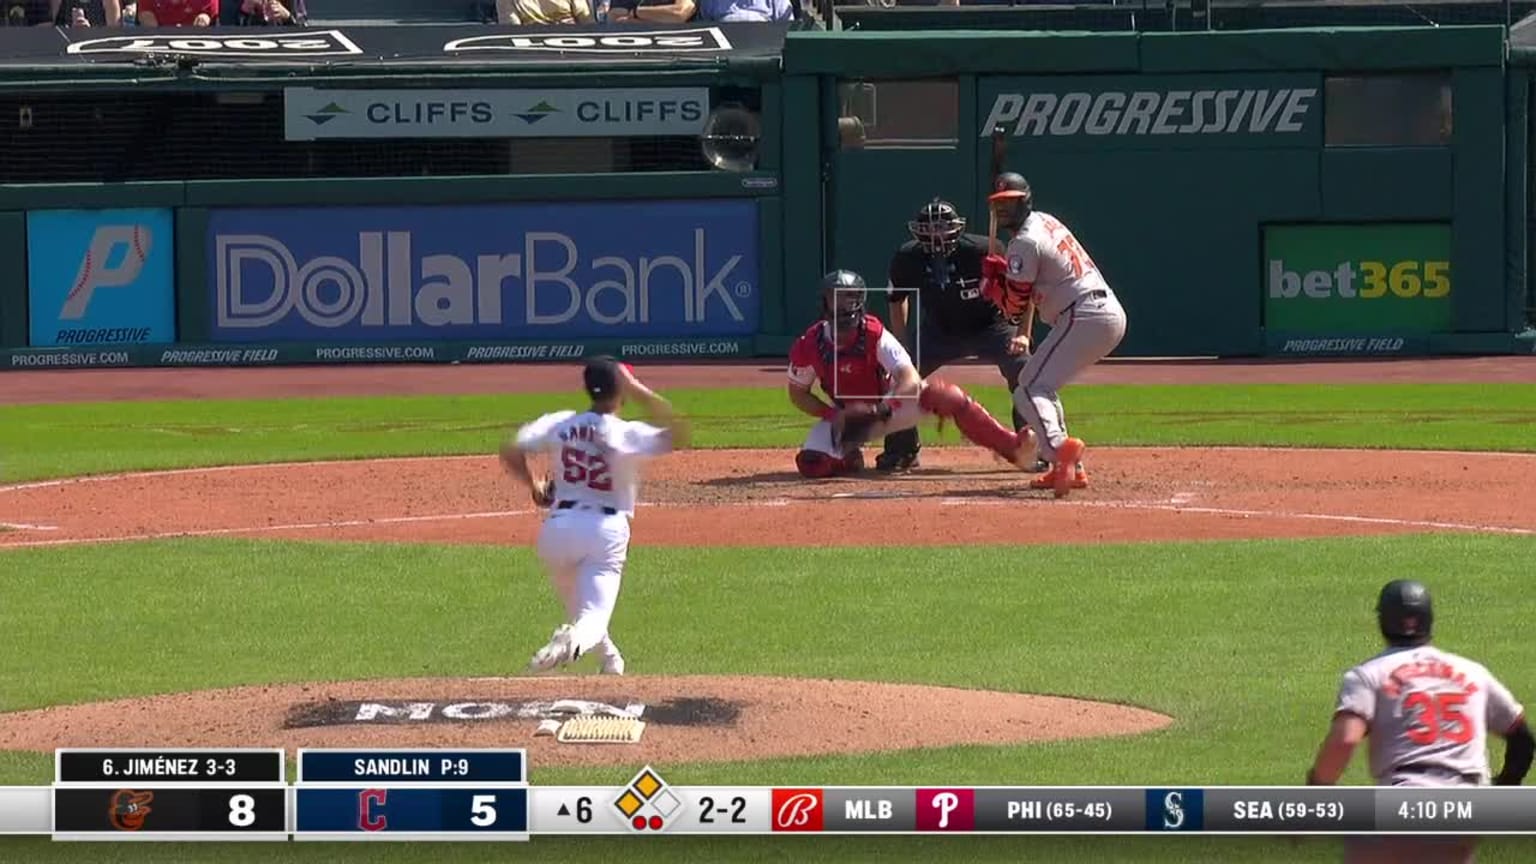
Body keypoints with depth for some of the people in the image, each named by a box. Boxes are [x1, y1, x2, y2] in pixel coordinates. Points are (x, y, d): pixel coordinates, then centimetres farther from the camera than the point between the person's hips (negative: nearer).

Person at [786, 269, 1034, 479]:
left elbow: (910, 380, -32)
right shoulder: (808, 346, -18)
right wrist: (833, 415, -20)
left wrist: (880, 410, -48)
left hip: (888, 405, -2)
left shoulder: (874, 335, -23)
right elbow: (798, 395, -3)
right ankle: (848, 457, 13)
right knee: (811, 465, -25)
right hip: (846, 415, 2)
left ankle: (1014, 447, -28)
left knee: (941, 394, -29)